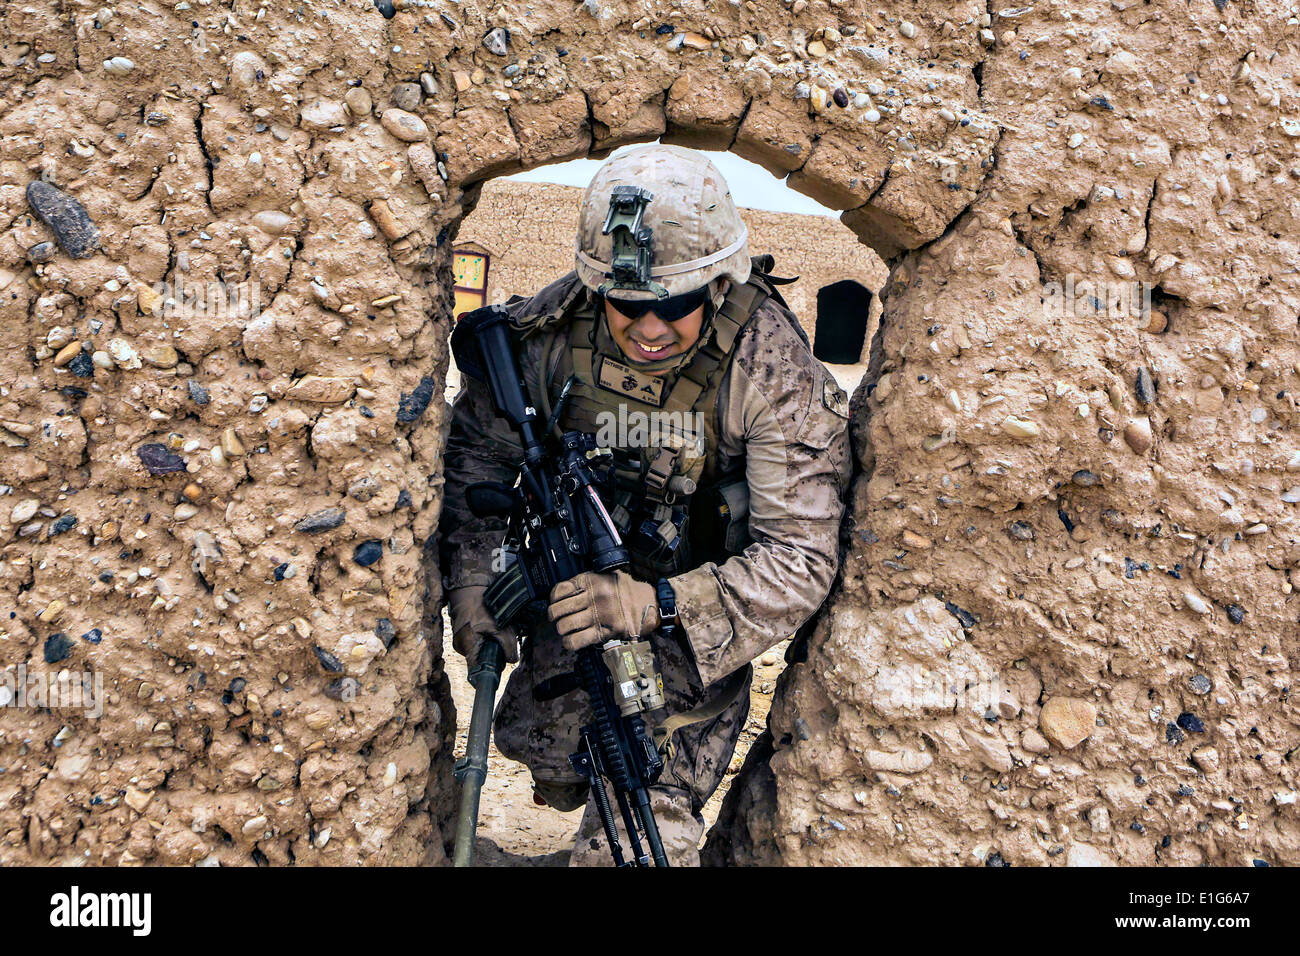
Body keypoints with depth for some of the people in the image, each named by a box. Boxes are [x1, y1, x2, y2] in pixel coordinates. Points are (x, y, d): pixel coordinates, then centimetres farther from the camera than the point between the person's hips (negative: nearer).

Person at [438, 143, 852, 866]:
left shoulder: (773, 368, -28)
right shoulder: (548, 333, -18)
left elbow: (801, 559, -29)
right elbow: (478, 451, -1)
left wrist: (655, 606, -42)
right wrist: (473, 586, -11)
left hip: (698, 615, -3)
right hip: (577, 589, 4)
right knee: (538, 746, 18)